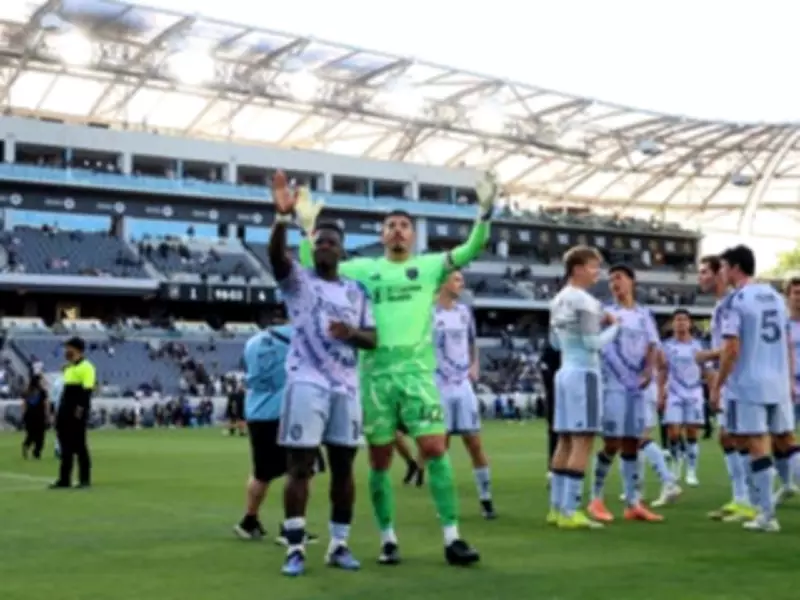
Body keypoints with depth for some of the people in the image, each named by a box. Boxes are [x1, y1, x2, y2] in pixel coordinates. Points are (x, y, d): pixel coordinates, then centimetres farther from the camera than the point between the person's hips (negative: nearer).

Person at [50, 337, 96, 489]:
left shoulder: (86, 367, -10)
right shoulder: (68, 368, 19)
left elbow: (87, 390, -18)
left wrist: (81, 408, -24)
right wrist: (61, 410, 20)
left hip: (77, 412, -9)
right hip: (65, 411, 9)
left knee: (79, 445, -4)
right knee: (66, 446, 9)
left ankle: (85, 480, 3)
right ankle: (64, 480, 13)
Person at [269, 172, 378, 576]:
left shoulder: (357, 292, 15)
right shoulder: (297, 280, 3)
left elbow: (372, 339, 12)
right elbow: (276, 255, -19)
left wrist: (353, 333, -11)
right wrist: (283, 216, -35)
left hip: (346, 387, 4)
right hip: (306, 383, -4)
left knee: (343, 467, 7)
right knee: (299, 467, -5)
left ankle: (339, 544, 16)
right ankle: (295, 548, -1)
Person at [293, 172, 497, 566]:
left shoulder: (429, 265, 9)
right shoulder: (363, 268, 11)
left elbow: (471, 249, -2)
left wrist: (485, 211, -14)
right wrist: (309, 228, 1)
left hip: (417, 370, -1)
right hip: (375, 372, 1)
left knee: (435, 449, -8)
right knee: (380, 459, 6)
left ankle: (451, 538, -3)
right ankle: (388, 539, 17)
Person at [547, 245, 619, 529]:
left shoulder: (558, 301, 13)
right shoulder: (585, 301, -13)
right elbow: (593, 344, -17)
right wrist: (613, 326, -1)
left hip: (565, 372, 9)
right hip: (583, 373, -9)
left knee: (565, 440, 11)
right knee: (582, 441, -6)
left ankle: (557, 507, 14)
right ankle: (570, 511, -7)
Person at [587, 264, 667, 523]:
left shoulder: (645, 315, 14)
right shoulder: (606, 313, 3)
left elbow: (652, 346, 8)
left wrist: (648, 370, -9)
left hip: (637, 386, 4)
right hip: (613, 385, -4)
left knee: (632, 443, 6)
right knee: (612, 443, -7)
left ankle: (633, 503, 9)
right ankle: (596, 499, 3)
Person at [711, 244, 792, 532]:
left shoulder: (735, 300, -10)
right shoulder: (776, 297, 12)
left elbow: (732, 350, -15)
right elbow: (787, 343, 15)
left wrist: (716, 386, -8)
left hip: (748, 385, -6)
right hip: (778, 384, 7)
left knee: (757, 445, -3)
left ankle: (767, 515, -1)